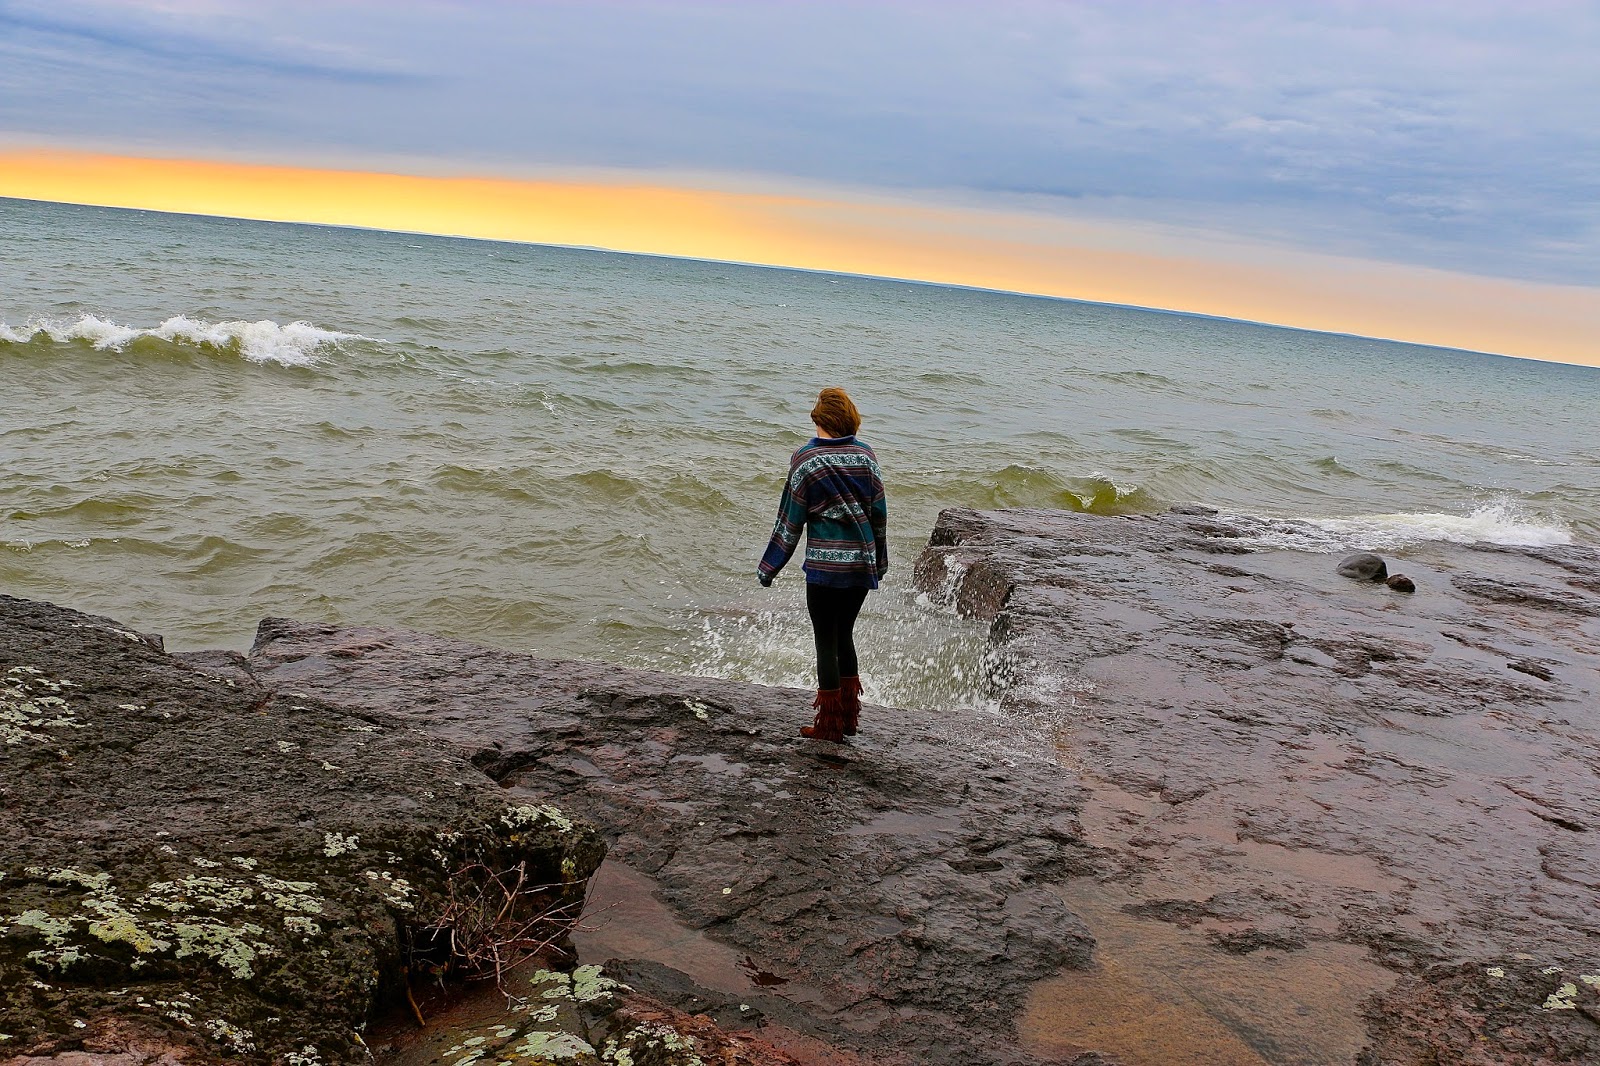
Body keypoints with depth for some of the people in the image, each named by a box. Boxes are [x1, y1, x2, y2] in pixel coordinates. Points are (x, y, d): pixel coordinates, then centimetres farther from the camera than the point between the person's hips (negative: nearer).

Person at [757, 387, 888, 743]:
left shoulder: (806, 460, -9)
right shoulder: (866, 456, 3)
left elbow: (790, 521, -5)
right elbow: (879, 513, 8)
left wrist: (768, 568, 4)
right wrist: (880, 560, 20)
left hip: (825, 566, -5)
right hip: (863, 564, 5)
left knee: (826, 641, 5)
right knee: (844, 634, 19)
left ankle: (830, 725, 11)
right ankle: (849, 716, 24)